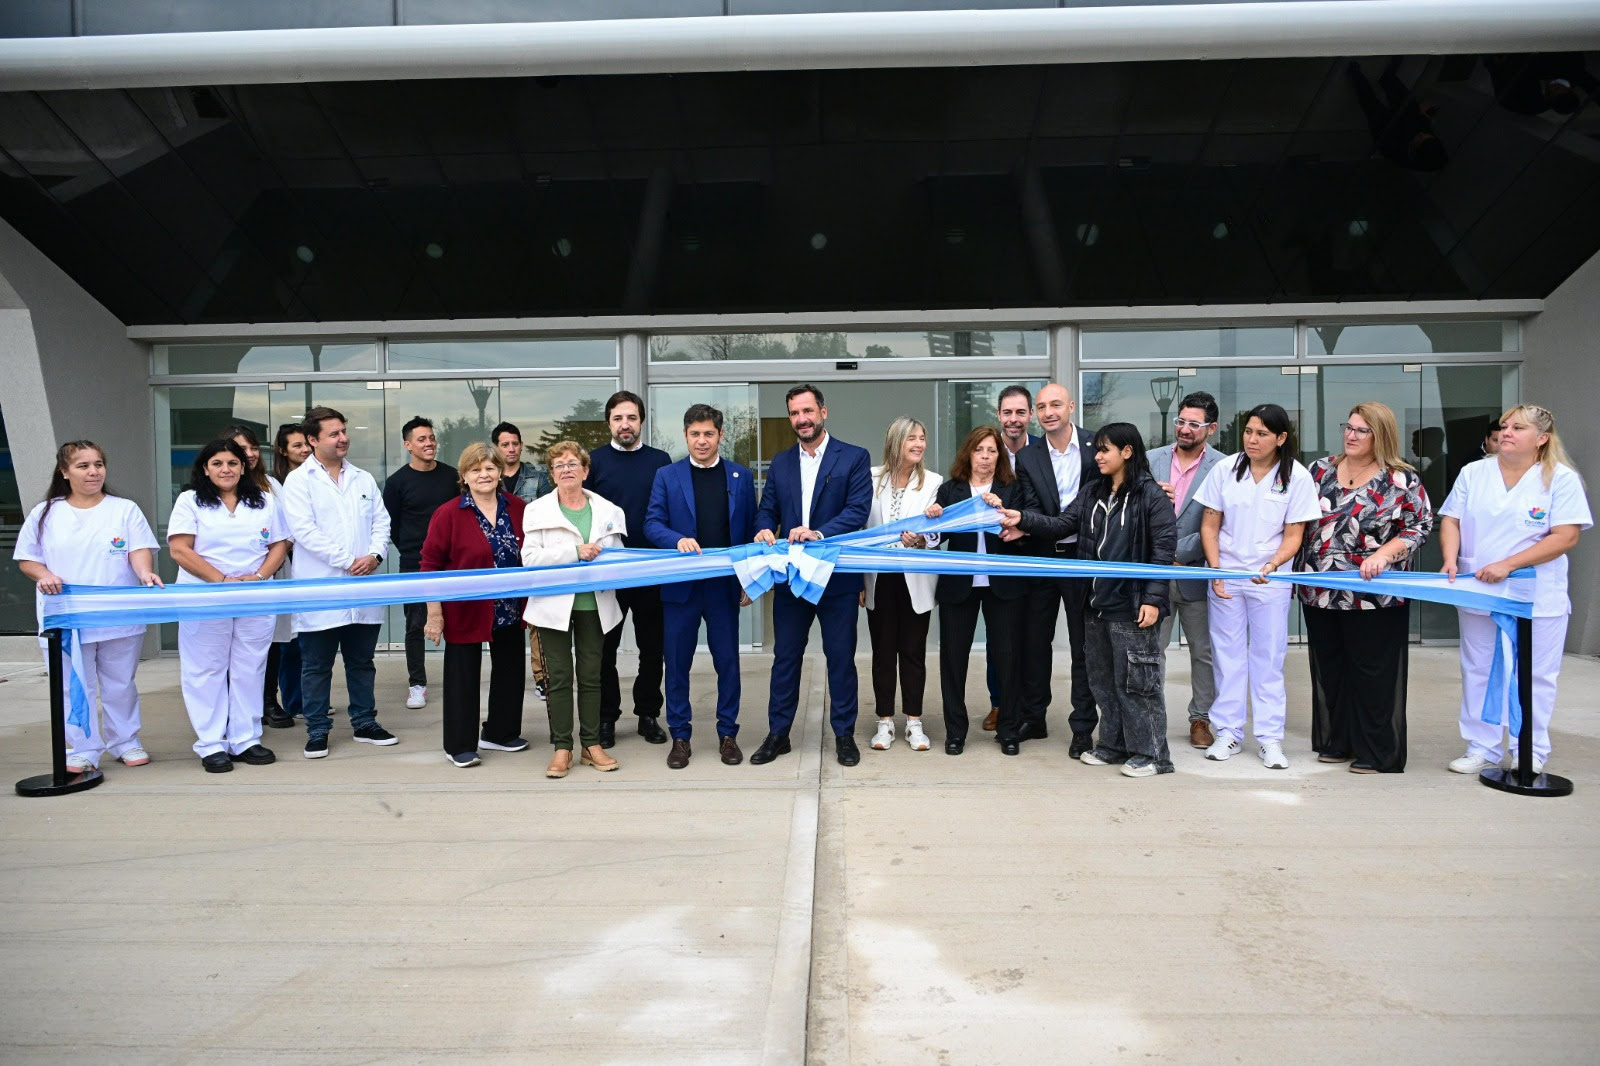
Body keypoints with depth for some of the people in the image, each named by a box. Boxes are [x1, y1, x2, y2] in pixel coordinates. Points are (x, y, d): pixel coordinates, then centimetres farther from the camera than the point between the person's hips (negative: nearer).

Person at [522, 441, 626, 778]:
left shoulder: (607, 510, 6)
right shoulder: (538, 510, 1)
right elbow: (529, 557, -9)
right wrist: (576, 552, -18)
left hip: (594, 603, 2)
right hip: (554, 604, -2)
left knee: (591, 675, 9)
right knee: (559, 676, 3)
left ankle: (591, 743, 19)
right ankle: (562, 747, 12)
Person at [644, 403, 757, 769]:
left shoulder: (741, 476, 6)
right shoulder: (666, 476, 4)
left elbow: (751, 530, 6)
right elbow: (652, 524, -2)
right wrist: (678, 540, -22)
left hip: (725, 585, 0)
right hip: (680, 585, 0)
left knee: (728, 661, 7)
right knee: (677, 663, 6)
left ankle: (728, 734, 20)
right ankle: (680, 736, 18)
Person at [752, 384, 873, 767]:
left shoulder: (854, 458, -3)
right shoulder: (780, 462, 11)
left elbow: (858, 510, -13)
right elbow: (767, 510, 10)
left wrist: (819, 532, -27)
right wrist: (765, 530, -14)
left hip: (838, 576, -3)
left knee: (841, 658, 6)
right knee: (785, 657, 10)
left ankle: (844, 734, 20)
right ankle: (778, 734, 21)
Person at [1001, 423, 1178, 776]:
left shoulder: (1151, 495, -9)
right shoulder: (1092, 494, 12)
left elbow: (1164, 548, -12)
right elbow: (1060, 526, 7)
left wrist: (1153, 598, -16)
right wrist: (1023, 520, -9)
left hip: (1132, 606, -7)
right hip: (1097, 604, 8)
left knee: (1136, 681, 0)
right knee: (1103, 679, 15)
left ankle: (1152, 753, 13)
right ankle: (1113, 745, 28)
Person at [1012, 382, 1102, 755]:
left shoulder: (1097, 447, -3)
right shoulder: (1027, 457, 3)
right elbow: (1032, 510, -4)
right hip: (1042, 558, 3)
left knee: (1083, 646, 5)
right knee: (1034, 641, 11)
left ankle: (1083, 727, 16)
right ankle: (1033, 718, 25)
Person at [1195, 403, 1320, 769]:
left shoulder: (1297, 477, -4)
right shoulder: (1225, 469, -1)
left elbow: (1293, 536, -3)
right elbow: (1209, 525, 3)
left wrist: (1272, 565, -21)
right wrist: (1215, 571, -7)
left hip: (1269, 579, -1)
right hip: (1225, 576, 1)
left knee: (1268, 658, 3)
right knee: (1227, 656, 6)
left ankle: (1270, 738, 11)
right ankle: (1228, 733, 15)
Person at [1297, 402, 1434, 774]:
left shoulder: (1402, 479, -4)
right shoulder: (1321, 470, 7)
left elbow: (1420, 527, -4)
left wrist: (1384, 553, -18)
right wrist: (1296, 569, 6)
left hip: (1375, 595, -4)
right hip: (1321, 592, 4)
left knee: (1373, 673, 2)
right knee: (1328, 669, 12)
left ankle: (1378, 753, 14)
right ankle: (1336, 741, 26)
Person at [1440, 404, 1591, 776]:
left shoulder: (1561, 479, -5)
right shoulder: (1473, 473, 7)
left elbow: (1566, 537, -12)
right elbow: (1451, 521, 6)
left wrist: (1507, 565, -21)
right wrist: (1450, 560, -13)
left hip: (1538, 598, -3)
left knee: (1533, 677, 5)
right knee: (1478, 673, 9)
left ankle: (1530, 752, 18)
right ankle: (1482, 748, 19)